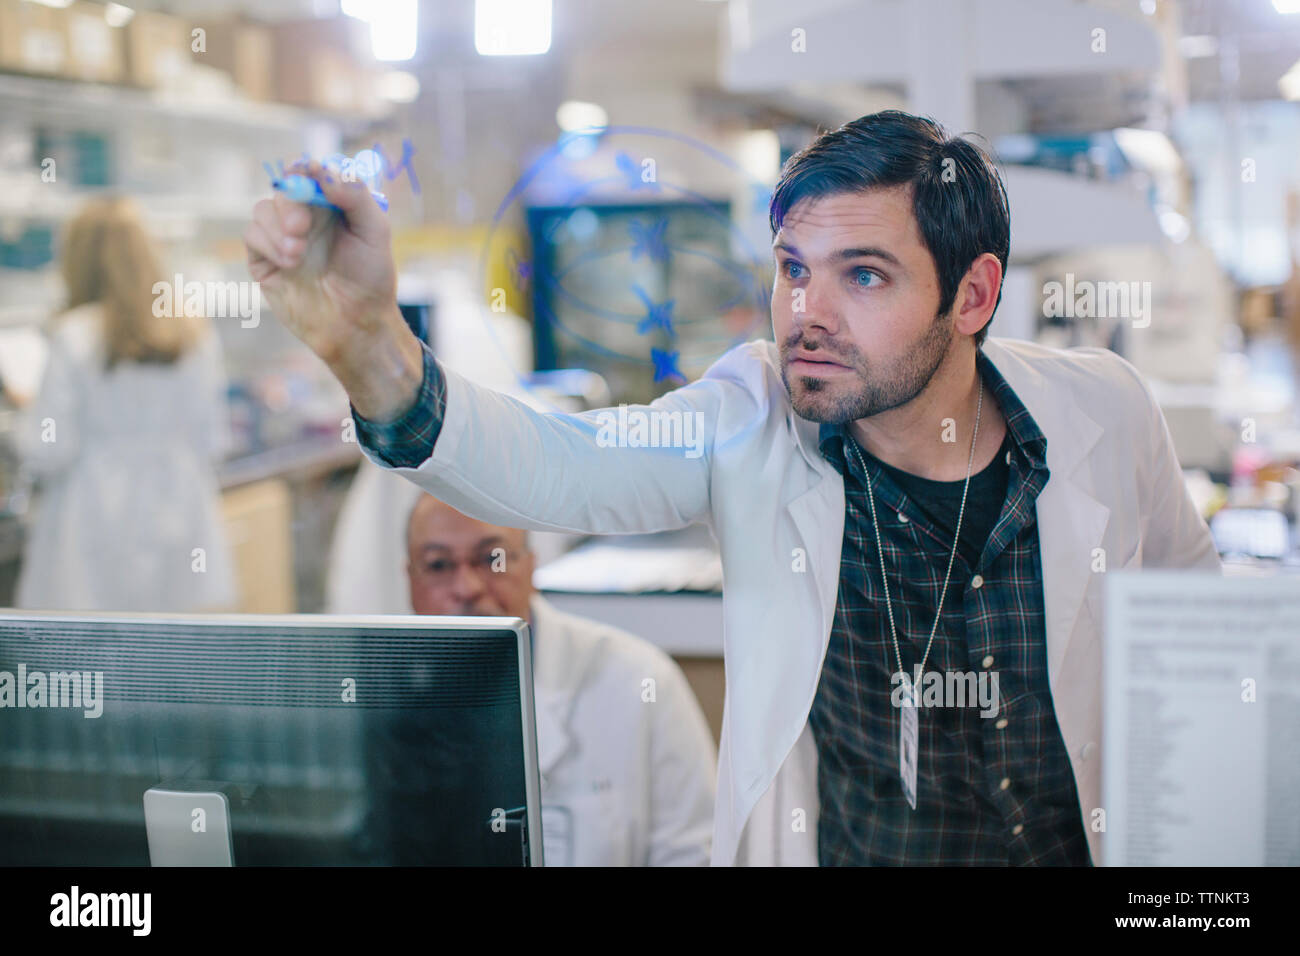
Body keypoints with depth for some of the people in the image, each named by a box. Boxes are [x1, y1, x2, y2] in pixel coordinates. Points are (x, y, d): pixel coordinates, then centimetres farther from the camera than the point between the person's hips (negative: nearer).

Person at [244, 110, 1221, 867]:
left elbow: (1194, 597, 10)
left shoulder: (1104, 412, -7)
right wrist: (370, 344, -44)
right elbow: (550, 465, -27)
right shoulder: (753, 422, -11)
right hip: (826, 847, 0)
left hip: (1077, 844, 1)